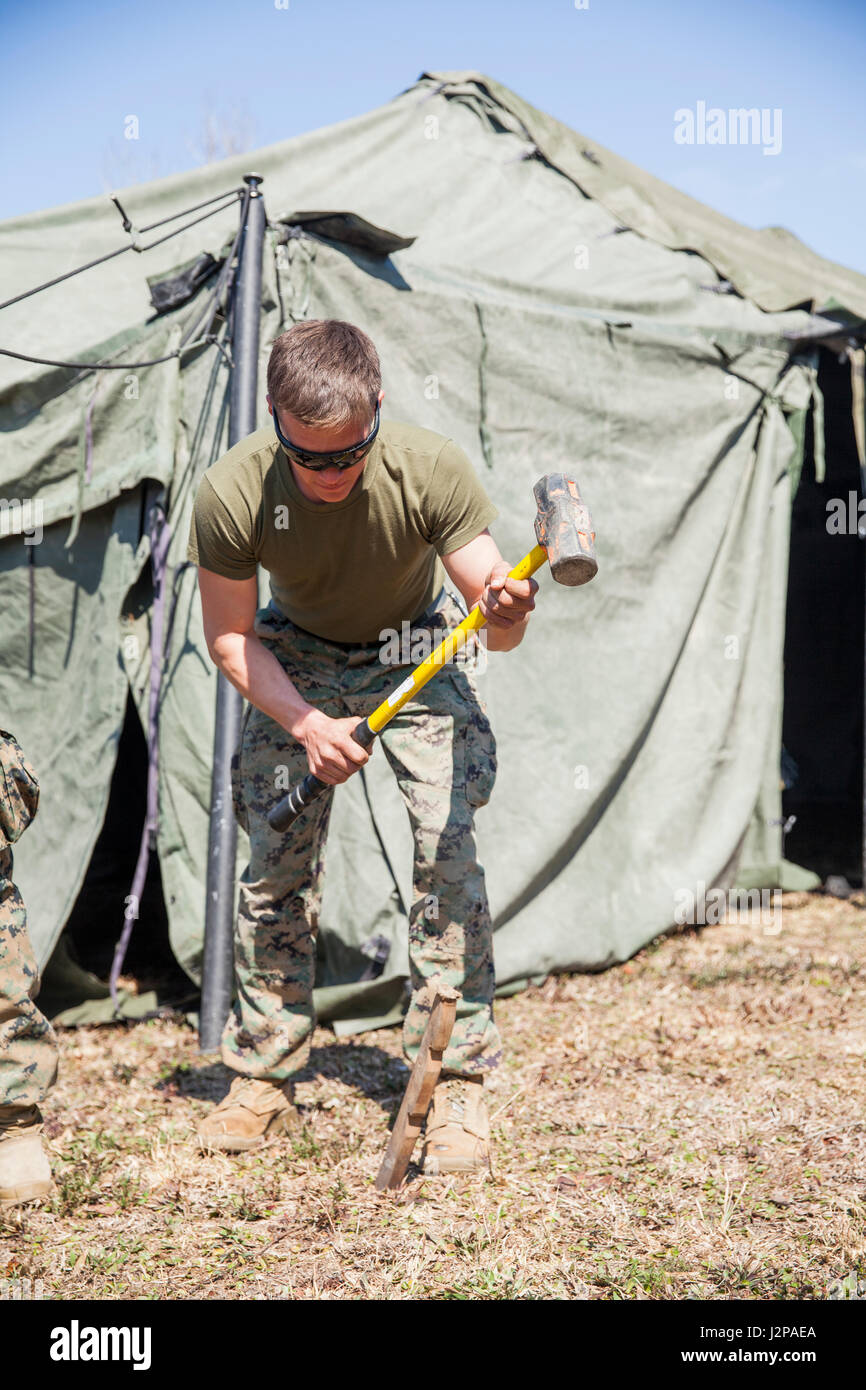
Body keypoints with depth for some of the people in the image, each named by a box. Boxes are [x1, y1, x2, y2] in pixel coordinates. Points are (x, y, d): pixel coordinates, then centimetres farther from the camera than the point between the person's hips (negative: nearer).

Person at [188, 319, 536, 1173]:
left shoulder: (430, 469, -31)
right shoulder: (230, 495, -29)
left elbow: (496, 624, -27)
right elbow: (229, 636, -14)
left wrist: (504, 611, -52)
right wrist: (306, 723, -27)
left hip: (417, 650, -1)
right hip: (297, 660, 1)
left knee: (447, 841, -17)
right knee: (276, 858, -3)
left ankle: (456, 1085, -8)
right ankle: (264, 1080, 13)